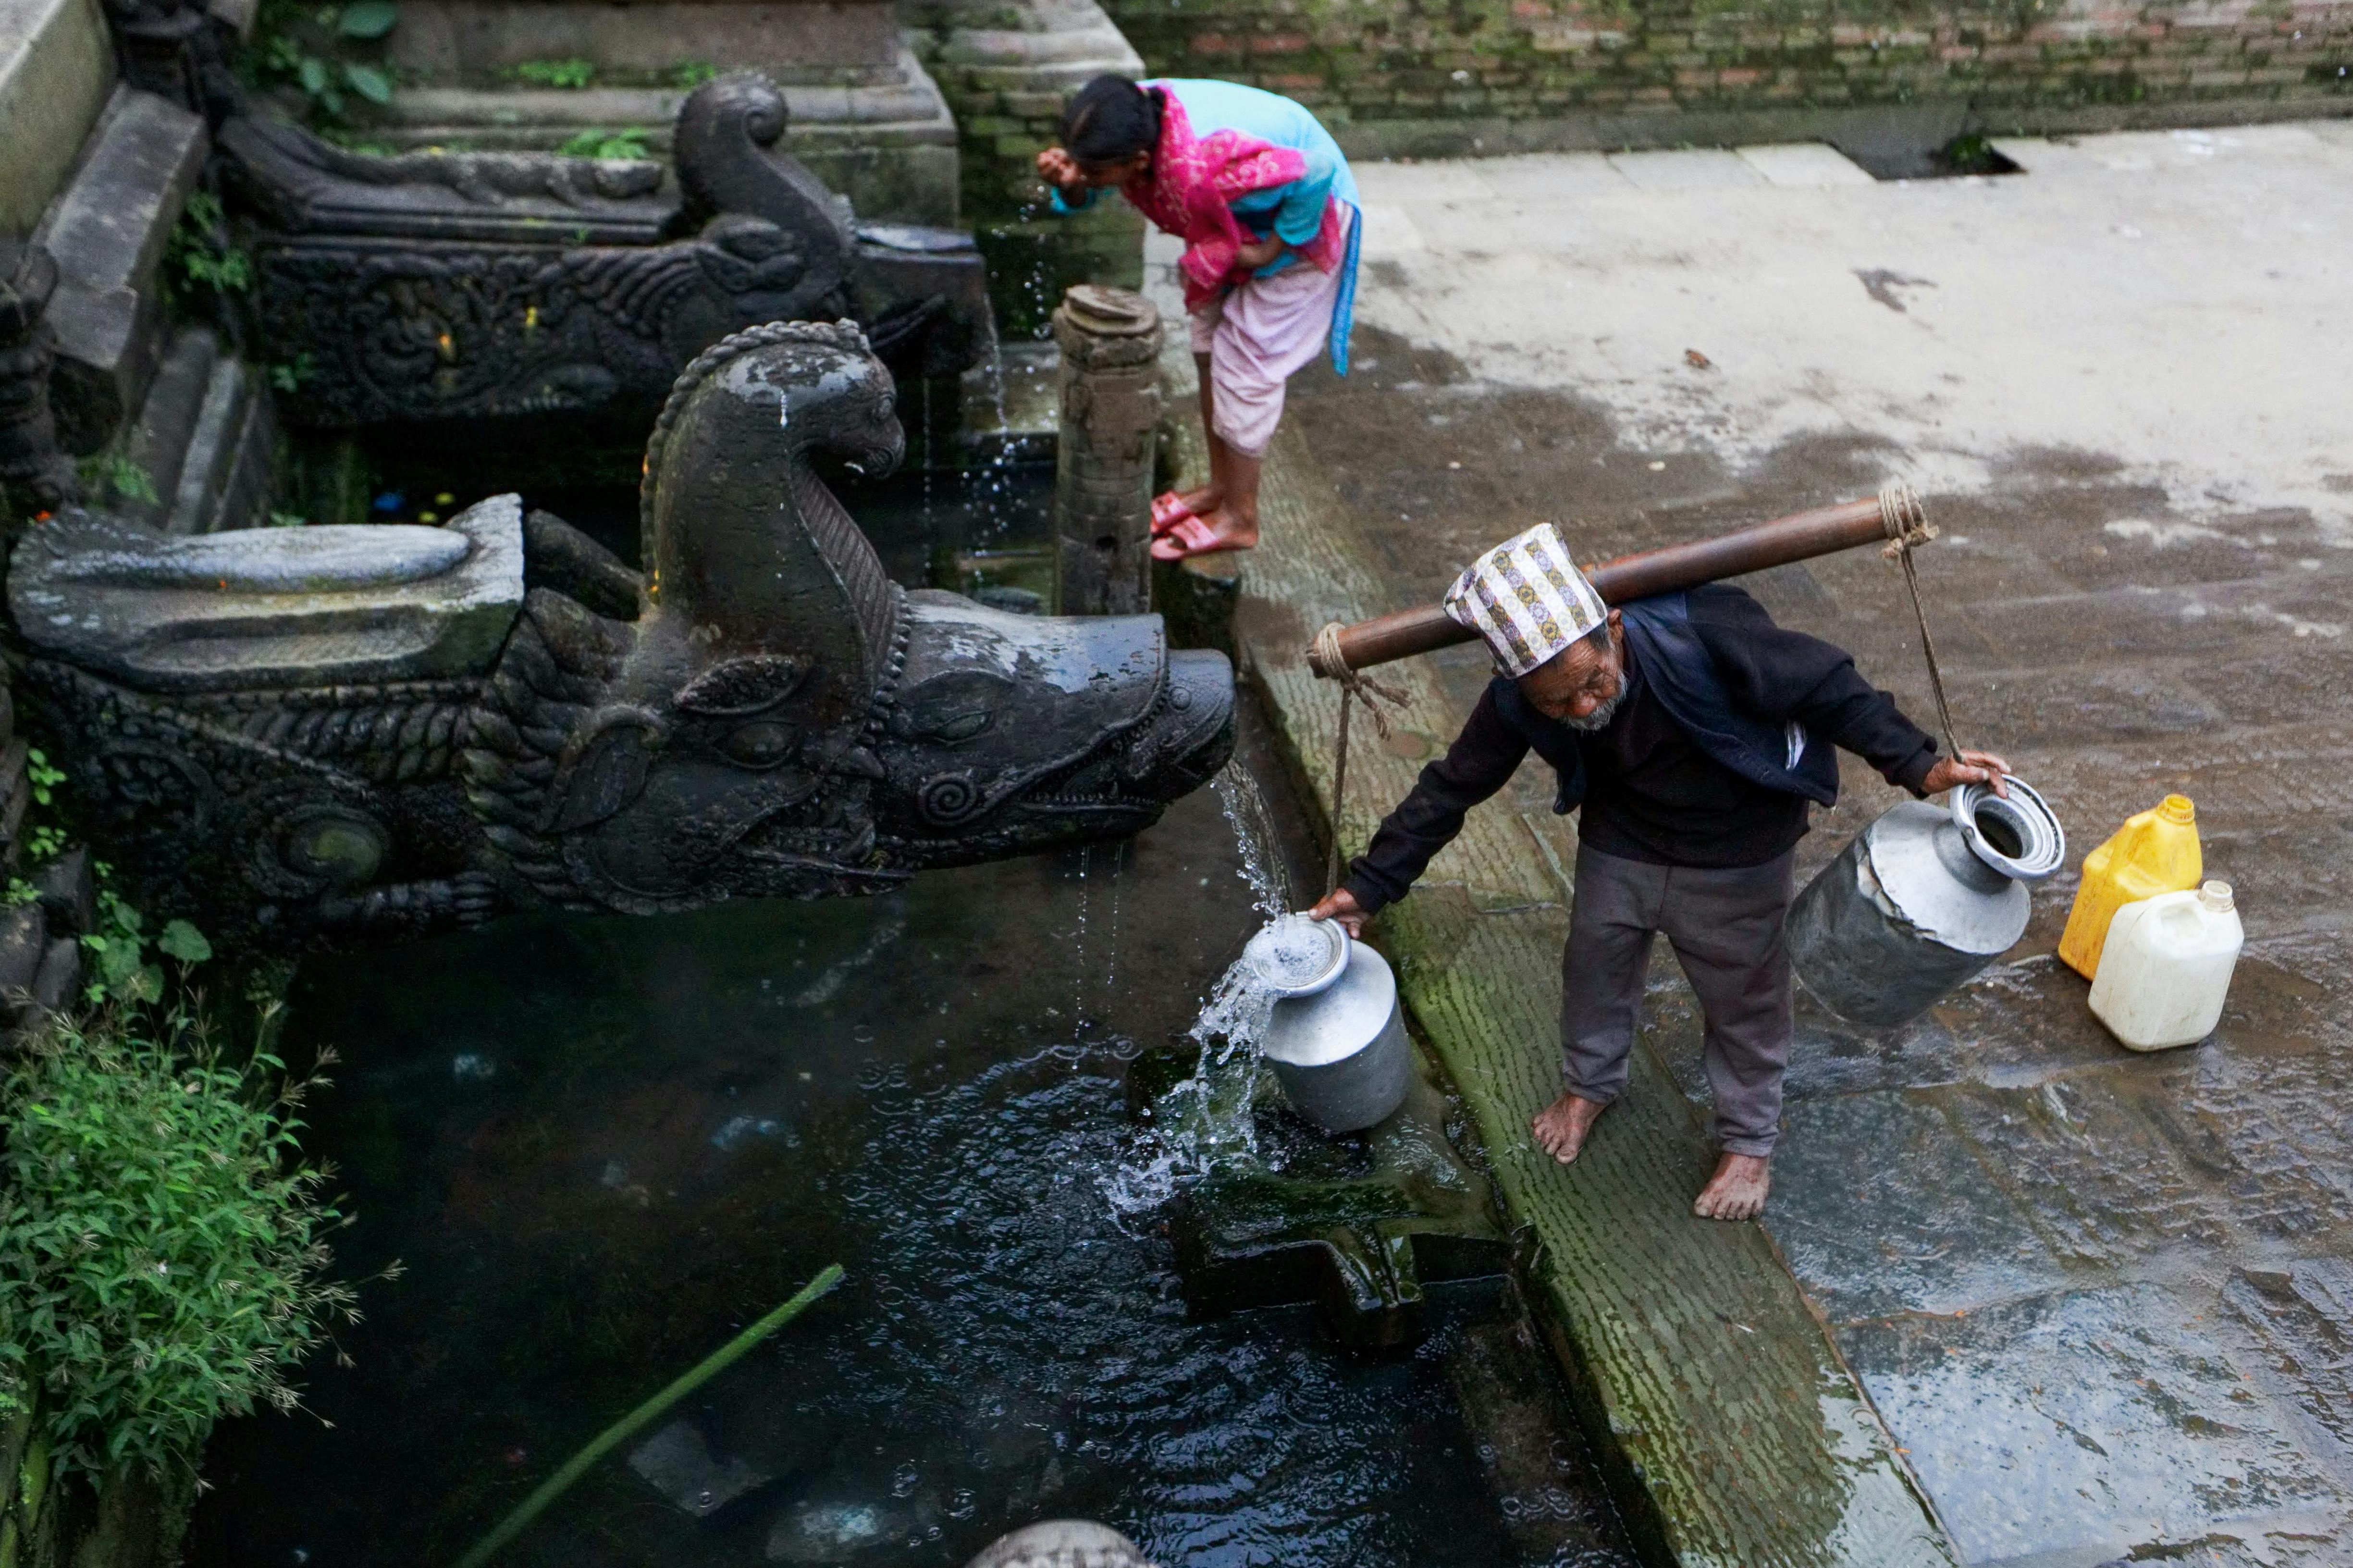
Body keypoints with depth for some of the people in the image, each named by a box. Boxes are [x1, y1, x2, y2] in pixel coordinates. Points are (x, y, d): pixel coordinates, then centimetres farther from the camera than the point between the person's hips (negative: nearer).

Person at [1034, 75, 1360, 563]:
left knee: (1246, 363, -5)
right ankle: (1221, 486, 29)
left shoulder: (1203, 169, -44)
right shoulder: (1132, 120, -23)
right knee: (1210, 352, 13)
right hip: (1240, 218, 8)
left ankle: (1239, 519, 8)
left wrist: (1272, 249, -23)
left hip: (1301, 216, -8)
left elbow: (1317, 171, -35)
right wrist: (1066, 183, -30)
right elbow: (1083, 196, -5)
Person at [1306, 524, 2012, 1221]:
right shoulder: (1516, 704, -26)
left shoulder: (1702, 635, -39)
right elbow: (1450, 788, -13)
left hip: (1736, 857, -3)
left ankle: (1749, 1140, 39)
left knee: (1743, 996, 13)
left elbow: (1826, 686, -26)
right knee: (1595, 969, 21)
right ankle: (1590, 1084, 53)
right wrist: (1367, 886, -12)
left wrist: (1918, 764, -28)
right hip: (1619, 848, 3)